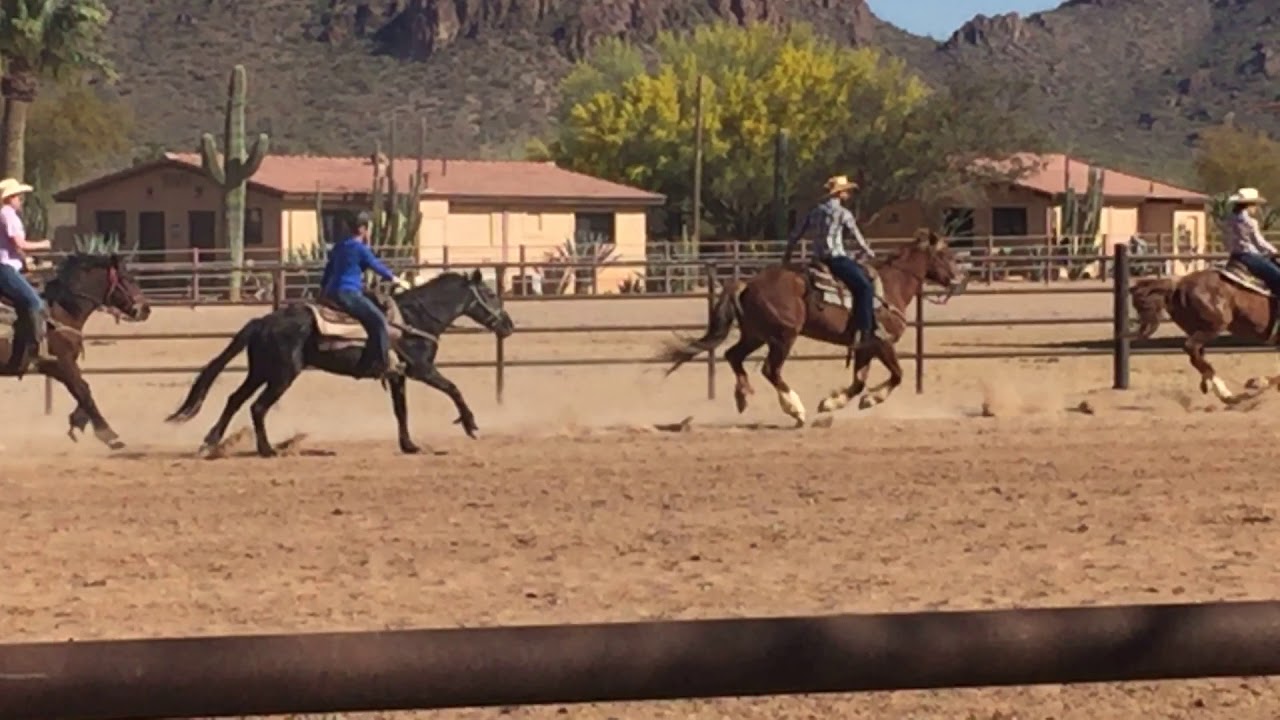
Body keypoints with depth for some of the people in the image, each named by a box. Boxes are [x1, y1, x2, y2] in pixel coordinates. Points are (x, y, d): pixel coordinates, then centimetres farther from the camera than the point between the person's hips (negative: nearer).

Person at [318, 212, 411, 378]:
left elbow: (328, 270, 25)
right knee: (378, 320, -13)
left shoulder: (339, 247, 17)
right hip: (348, 294, -10)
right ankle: (382, 363, -18)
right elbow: (376, 265, 1)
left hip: (331, 294, 10)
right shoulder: (360, 248, -8)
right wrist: (395, 279, 14)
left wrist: (323, 290, 37)